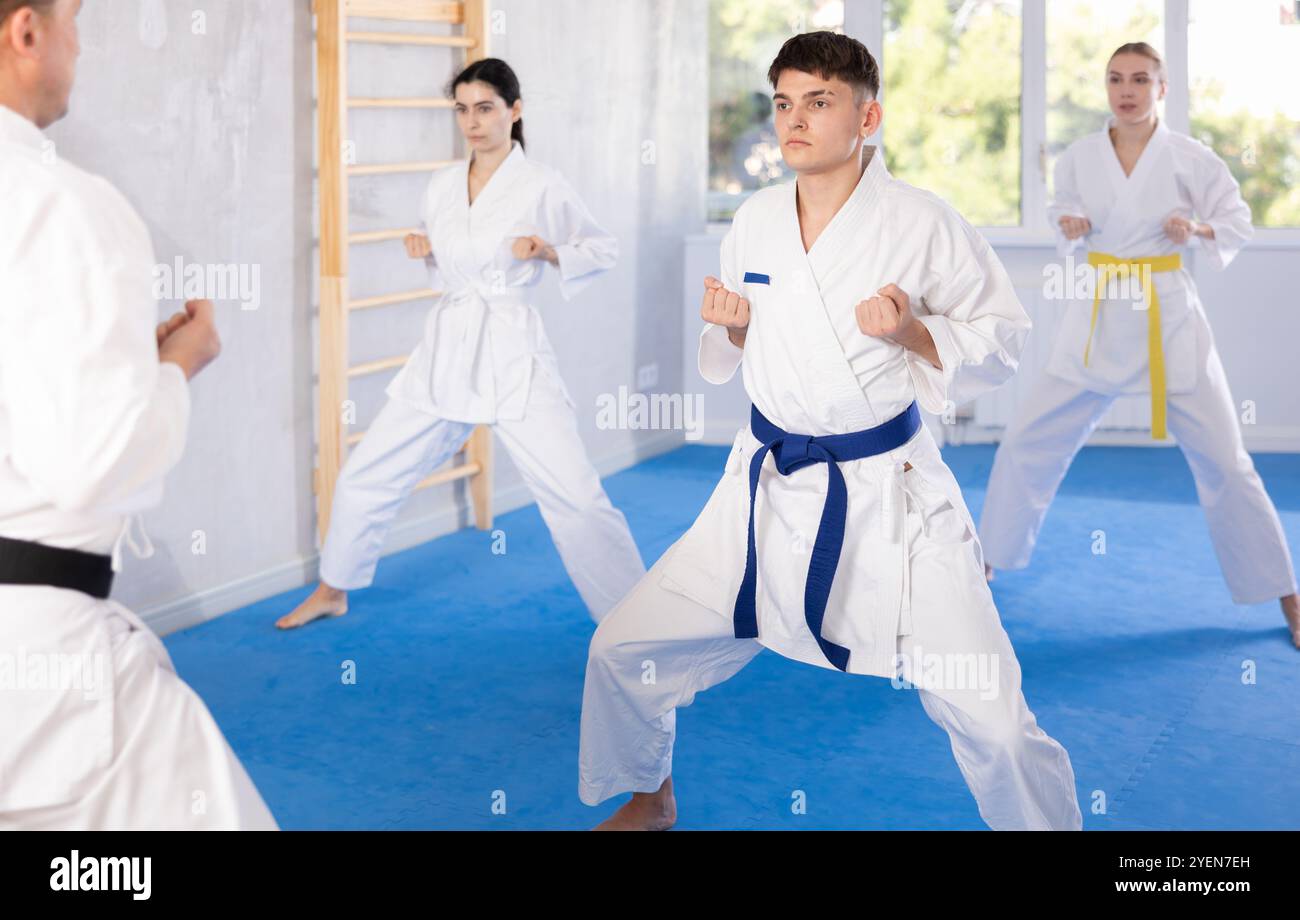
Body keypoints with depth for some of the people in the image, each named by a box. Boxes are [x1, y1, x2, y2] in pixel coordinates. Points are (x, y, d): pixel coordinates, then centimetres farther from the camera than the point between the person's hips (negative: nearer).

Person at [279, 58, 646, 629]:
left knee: (576, 497, -13)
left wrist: (550, 252, -16)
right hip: (445, 352, 5)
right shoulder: (442, 185, 8)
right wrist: (423, 251, 0)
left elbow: (604, 250, 1)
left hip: (513, 354, -5)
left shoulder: (542, 187, -6)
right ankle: (333, 591, 33)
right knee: (364, 478, 11)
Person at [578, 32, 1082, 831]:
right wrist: (731, 326, -5)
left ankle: (1050, 820, 20)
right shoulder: (757, 220, 3)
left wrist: (914, 332, -20)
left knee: (991, 719, -10)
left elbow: (1004, 343, -4)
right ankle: (648, 798, 35)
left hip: (889, 492, -4)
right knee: (624, 651, 6)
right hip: (769, 488, 5)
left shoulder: (922, 222, -10)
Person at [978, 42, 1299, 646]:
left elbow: (1238, 223, 2)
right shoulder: (1078, 159, 0)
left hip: (1170, 318, -2)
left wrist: (1198, 230, -17)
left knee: (1222, 460, 0)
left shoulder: (1190, 158, -7)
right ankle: (986, 563, 22)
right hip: (1099, 317, 2)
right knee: (1028, 442, 3)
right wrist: (1069, 230, -9)